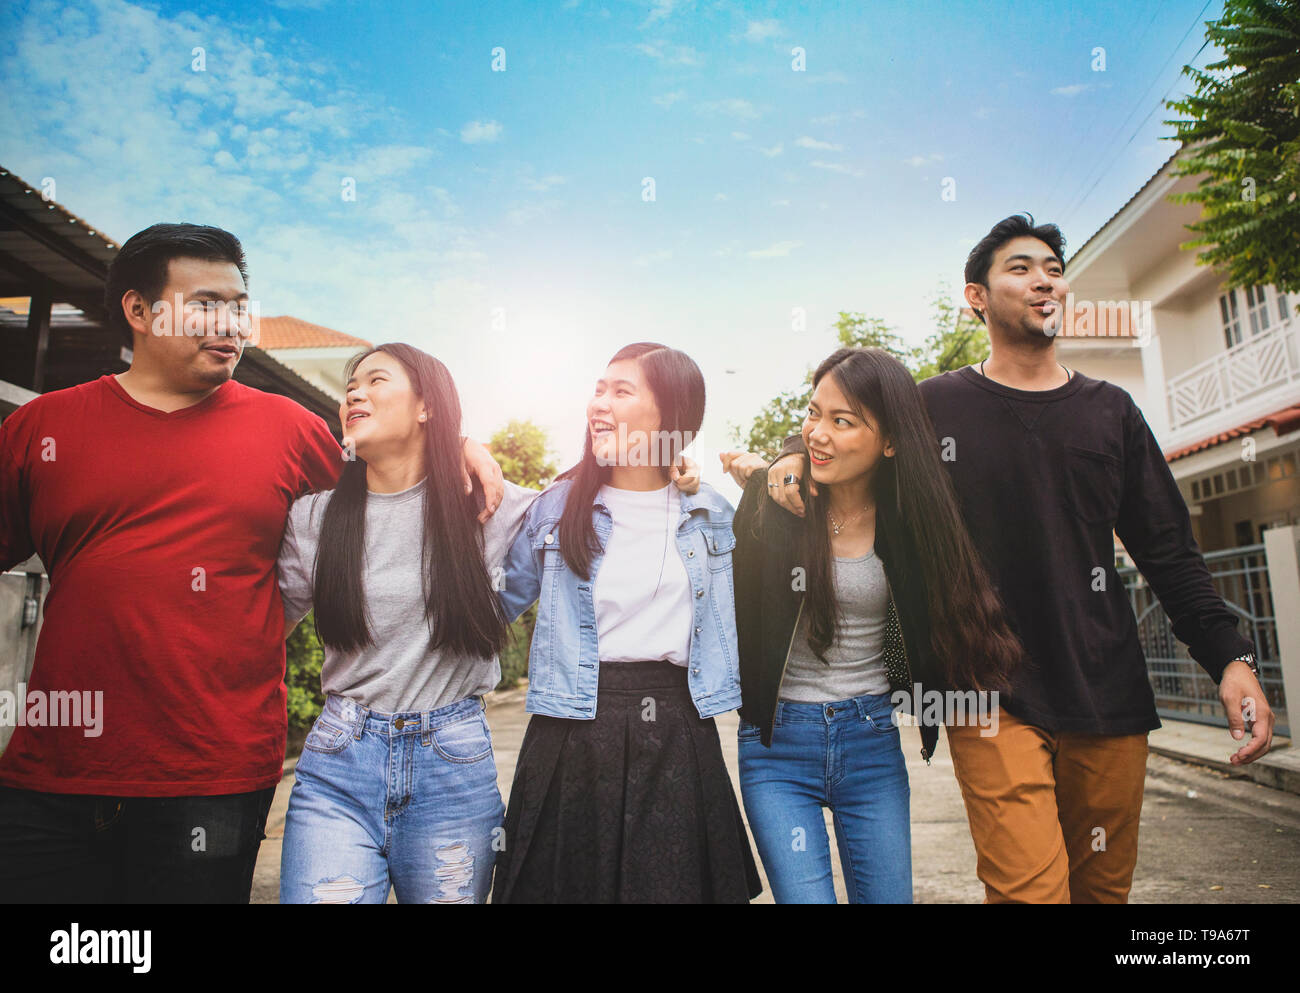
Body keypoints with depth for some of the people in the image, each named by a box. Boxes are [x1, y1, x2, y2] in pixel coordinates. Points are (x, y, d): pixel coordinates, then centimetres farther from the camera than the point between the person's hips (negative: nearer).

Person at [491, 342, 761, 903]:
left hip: (679, 733, 1)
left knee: (677, 885, 9)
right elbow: (497, 604, 10)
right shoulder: (557, 507, 3)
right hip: (573, 734, -1)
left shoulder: (713, 514, 6)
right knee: (567, 883, 9)